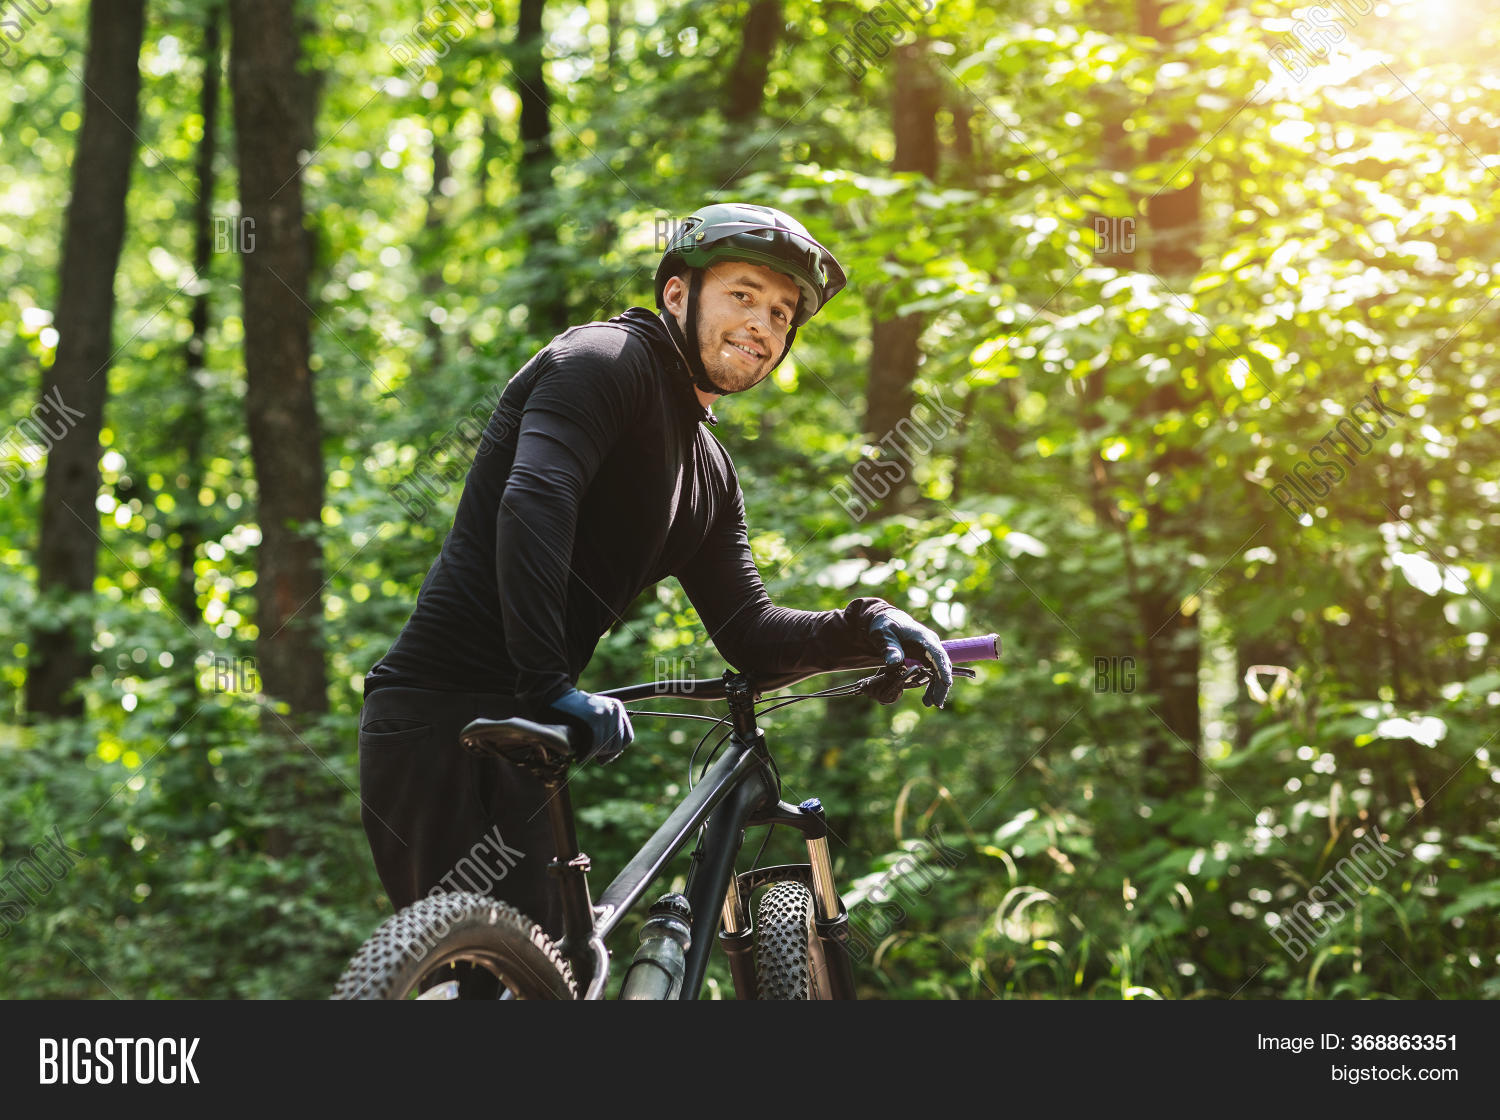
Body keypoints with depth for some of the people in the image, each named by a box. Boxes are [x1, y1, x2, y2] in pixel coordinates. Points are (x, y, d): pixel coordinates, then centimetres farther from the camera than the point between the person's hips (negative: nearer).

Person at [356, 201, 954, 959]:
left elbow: (748, 634, 14)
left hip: (505, 727, 10)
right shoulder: (608, 360, -9)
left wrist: (863, 628, -5)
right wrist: (549, 684, -33)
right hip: (444, 721, -10)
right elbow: (533, 505, -26)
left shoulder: (709, 472, 19)